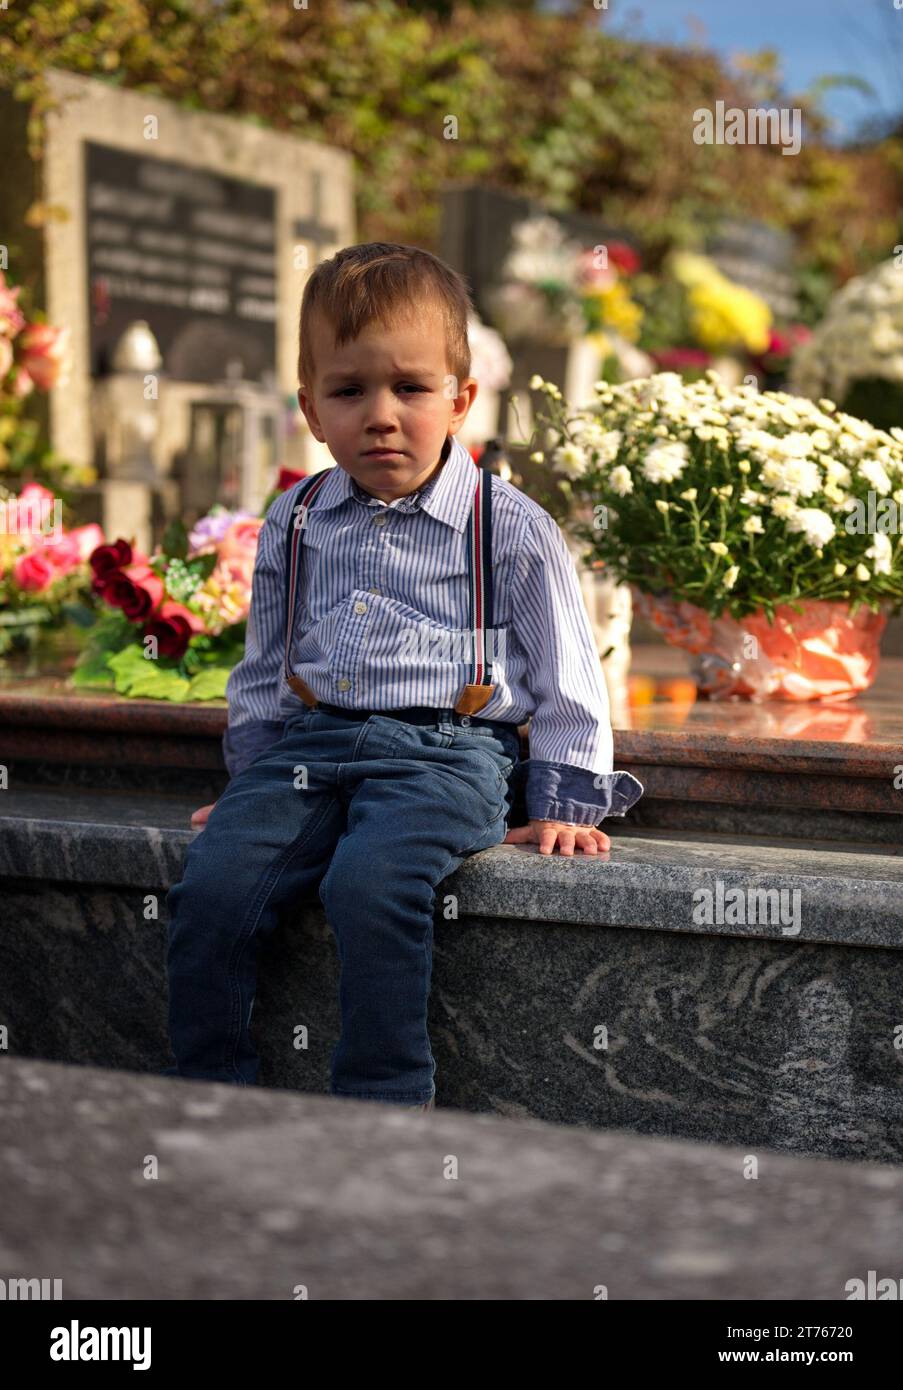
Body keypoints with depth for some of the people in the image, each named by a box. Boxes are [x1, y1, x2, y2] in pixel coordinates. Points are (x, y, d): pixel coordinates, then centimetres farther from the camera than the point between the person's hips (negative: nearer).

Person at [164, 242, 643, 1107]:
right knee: (212, 881, -20)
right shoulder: (293, 525, 15)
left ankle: (386, 1106, -22)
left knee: (369, 882, -33)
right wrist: (251, 772, 22)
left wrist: (564, 805, 4)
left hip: (443, 751, -4)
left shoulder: (509, 528, 3)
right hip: (308, 744, 4)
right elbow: (262, 670, 27)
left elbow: (564, 677, 7)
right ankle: (208, 1097, -6)